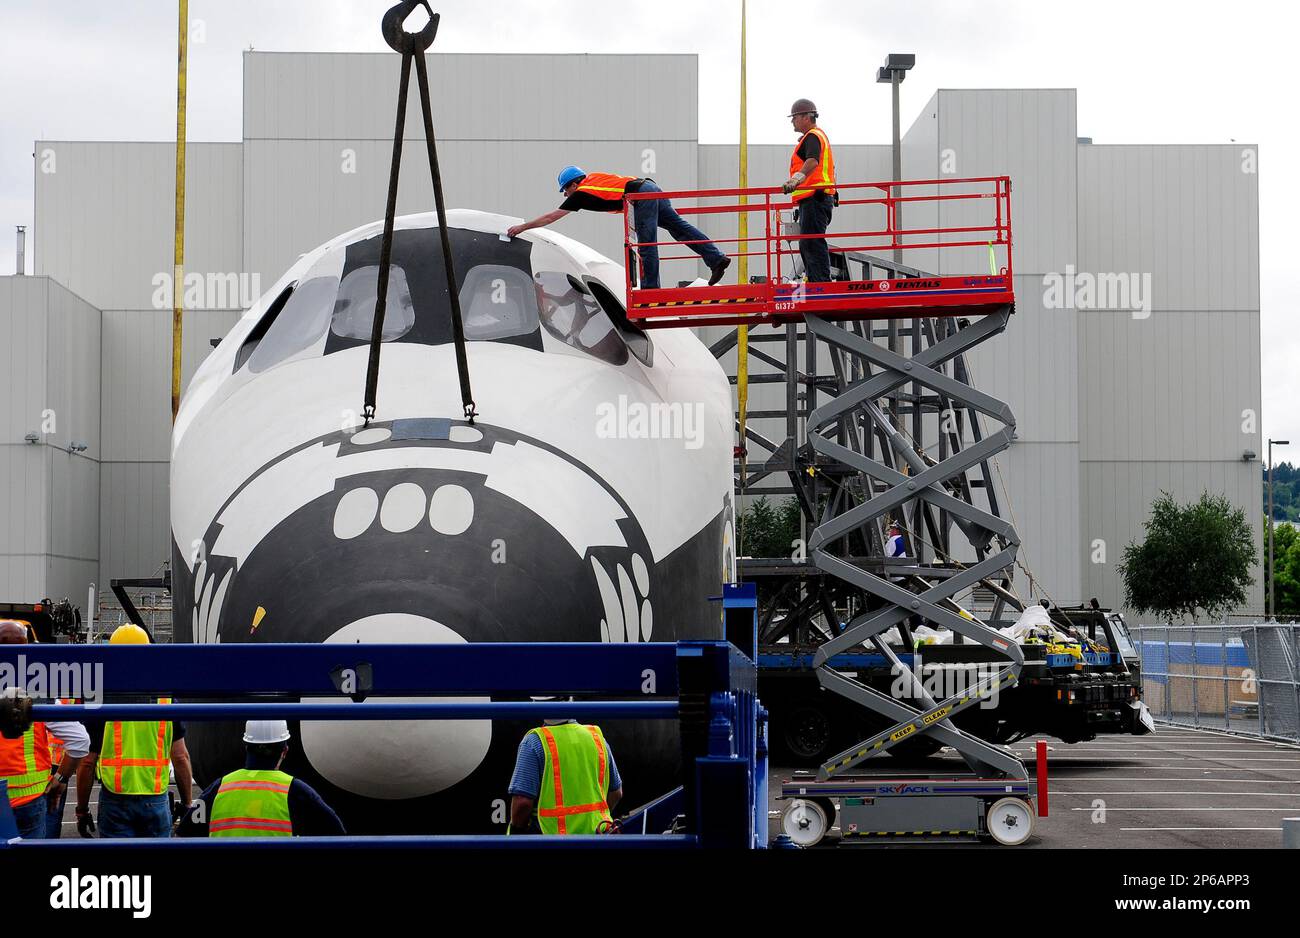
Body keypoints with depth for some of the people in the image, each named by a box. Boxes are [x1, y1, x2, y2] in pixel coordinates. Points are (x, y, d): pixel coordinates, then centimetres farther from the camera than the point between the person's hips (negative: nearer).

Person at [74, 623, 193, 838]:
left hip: (115, 802, -2)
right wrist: (187, 804, 11)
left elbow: (87, 762, -4)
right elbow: (181, 758, 1)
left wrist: (82, 810, 6)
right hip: (156, 801, 2)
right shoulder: (166, 699, 0)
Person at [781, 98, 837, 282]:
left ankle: (821, 284, -21)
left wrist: (797, 178, -46)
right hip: (816, 199, 11)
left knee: (812, 243, -16)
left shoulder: (813, 136, -9)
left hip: (814, 199, -11)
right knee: (807, 244, 14)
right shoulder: (819, 135, 25)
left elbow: (812, 161, -30)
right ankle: (814, 282, 17)